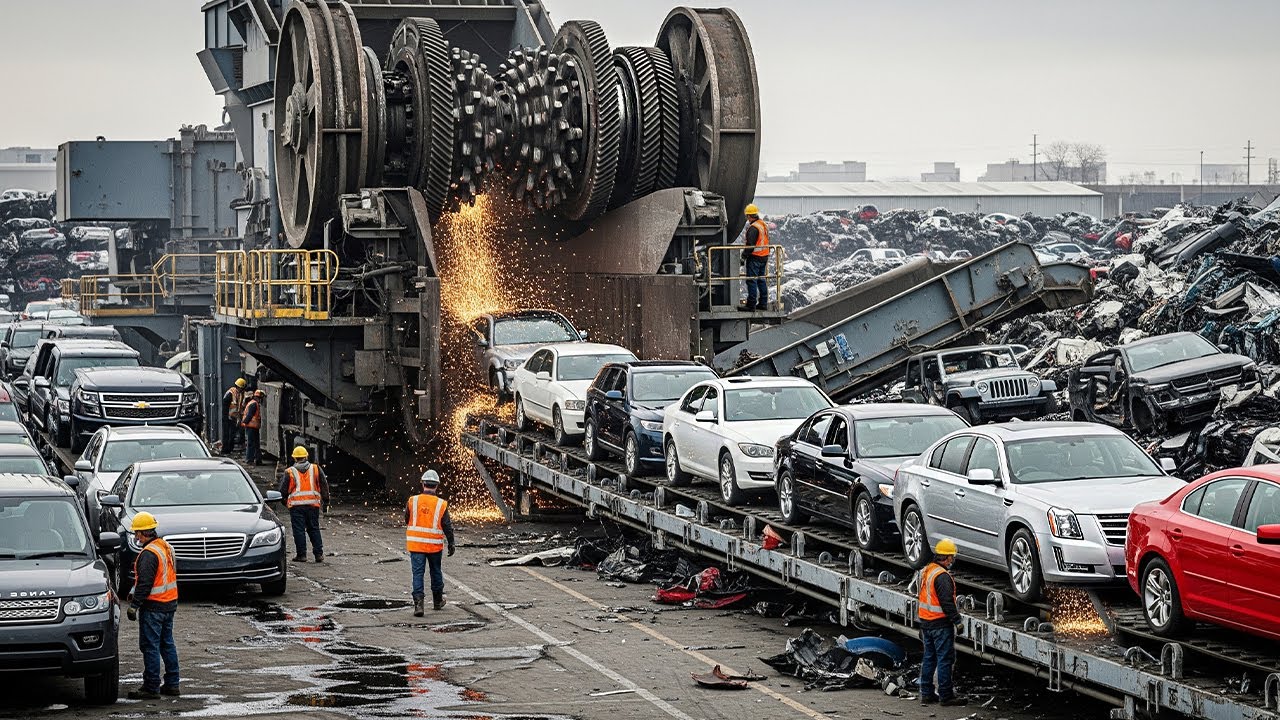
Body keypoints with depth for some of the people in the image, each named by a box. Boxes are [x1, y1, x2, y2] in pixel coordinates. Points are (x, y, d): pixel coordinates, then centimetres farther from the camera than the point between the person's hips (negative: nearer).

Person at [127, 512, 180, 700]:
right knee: (167, 644, 15)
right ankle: (172, 684, 19)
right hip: (170, 604, 10)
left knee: (150, 647, -5)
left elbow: (144, 584, -23)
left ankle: (151, 688, -4)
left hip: (153, 607, -9)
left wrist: (133, 605, -19)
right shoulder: (167, 548, 11)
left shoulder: (149, 553, -19)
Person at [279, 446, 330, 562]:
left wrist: (285, 501, 21)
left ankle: (301, 554, 0)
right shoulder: (316, 469, 6)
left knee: (299, 530, 2)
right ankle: (319, 554, 6)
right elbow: (324, 486, 7)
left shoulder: (289, 472, 1)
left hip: (296, 504, -2)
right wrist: (326, 502, 13)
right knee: (314, 529, 10)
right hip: (313, 504, 2)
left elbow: (283, 490, 4)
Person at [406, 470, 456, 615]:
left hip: (415, 543, 0)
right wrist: (451, 544, 7)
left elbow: (407, 521, 9)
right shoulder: (441, 505, -7)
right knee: (436, 572, 19)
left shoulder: (413, 501, -5)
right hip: (434, 545, 0)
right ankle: (437, 601, 32)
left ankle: (418, 603, -15)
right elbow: (448, 527, -3)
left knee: (418, 573, -1)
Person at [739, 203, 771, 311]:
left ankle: (751, 304, -5)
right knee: (761, 280, 15)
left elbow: (750, 245, -21)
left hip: (754, 258, -9)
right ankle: (763, 303, 17)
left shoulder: (753, 228, -18)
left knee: (752, 280, -5)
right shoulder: (764, 225, 12)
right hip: (764, 257, 9)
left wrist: (743, 257, -15)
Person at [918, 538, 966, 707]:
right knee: (945, 659, -4)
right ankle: (946, 696, -2)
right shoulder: (942, 576, -20)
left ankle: (926, 694, 18)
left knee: (929, 658, 15)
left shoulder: (926, 571, 10)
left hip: (925, 622, 9)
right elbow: (946, 602, -23)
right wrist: (957, 619, -15)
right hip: (941, 624, -9)